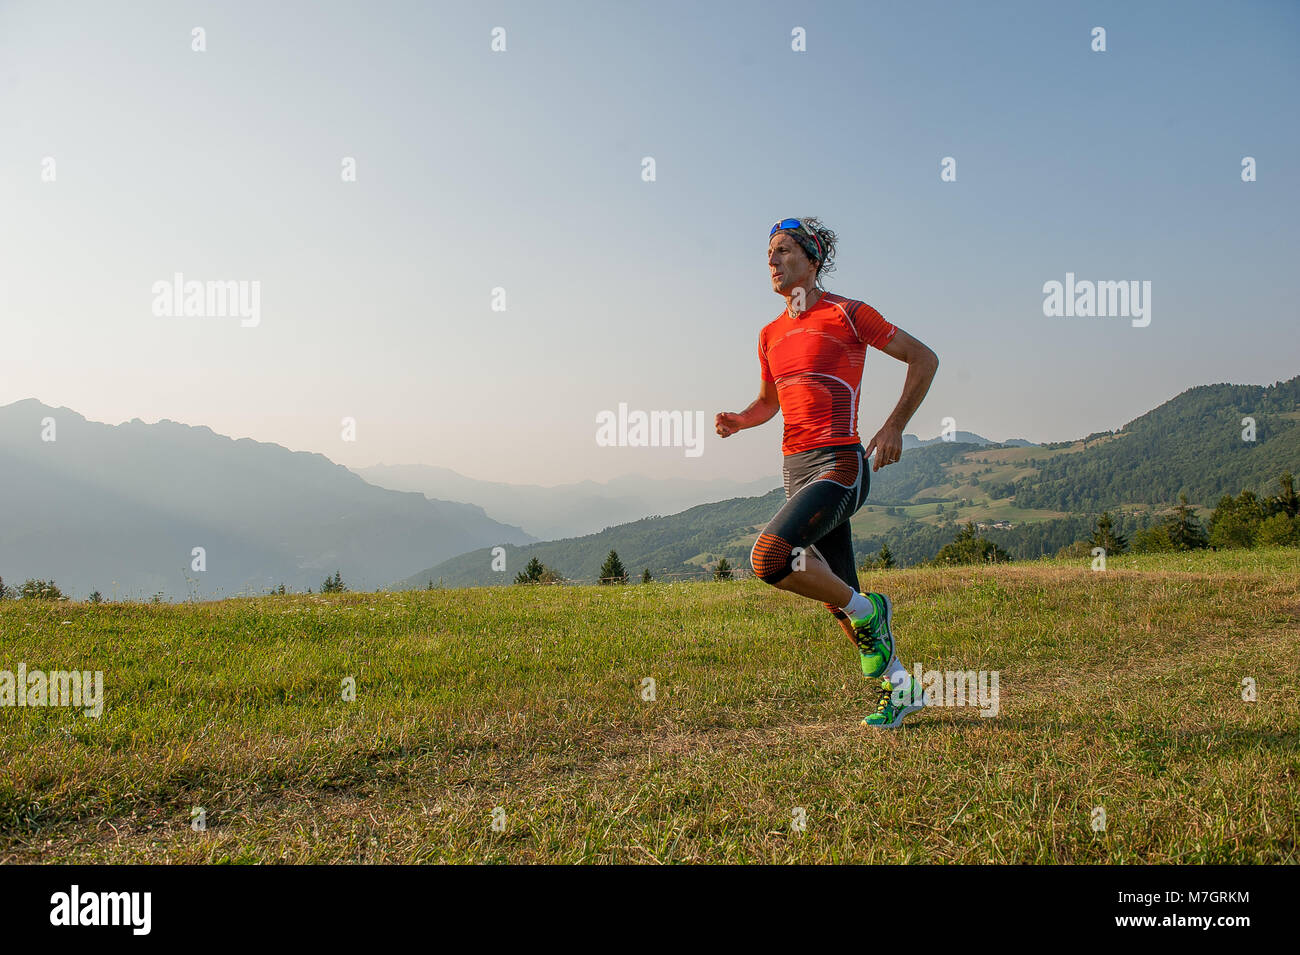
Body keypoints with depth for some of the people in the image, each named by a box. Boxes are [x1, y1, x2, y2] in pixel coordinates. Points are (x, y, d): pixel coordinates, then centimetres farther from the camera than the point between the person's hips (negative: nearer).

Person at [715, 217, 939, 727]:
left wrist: (895, 426, -7)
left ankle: (868, 611, -3)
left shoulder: (846, 314, -3)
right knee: (836, 596, 10)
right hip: (796, 468, 7)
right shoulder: (771, 334, 15)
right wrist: (738, 420, 7)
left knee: (769, 557, -25)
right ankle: (896, 686, 26)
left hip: (840, 463, -7)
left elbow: (924, 358, 1)